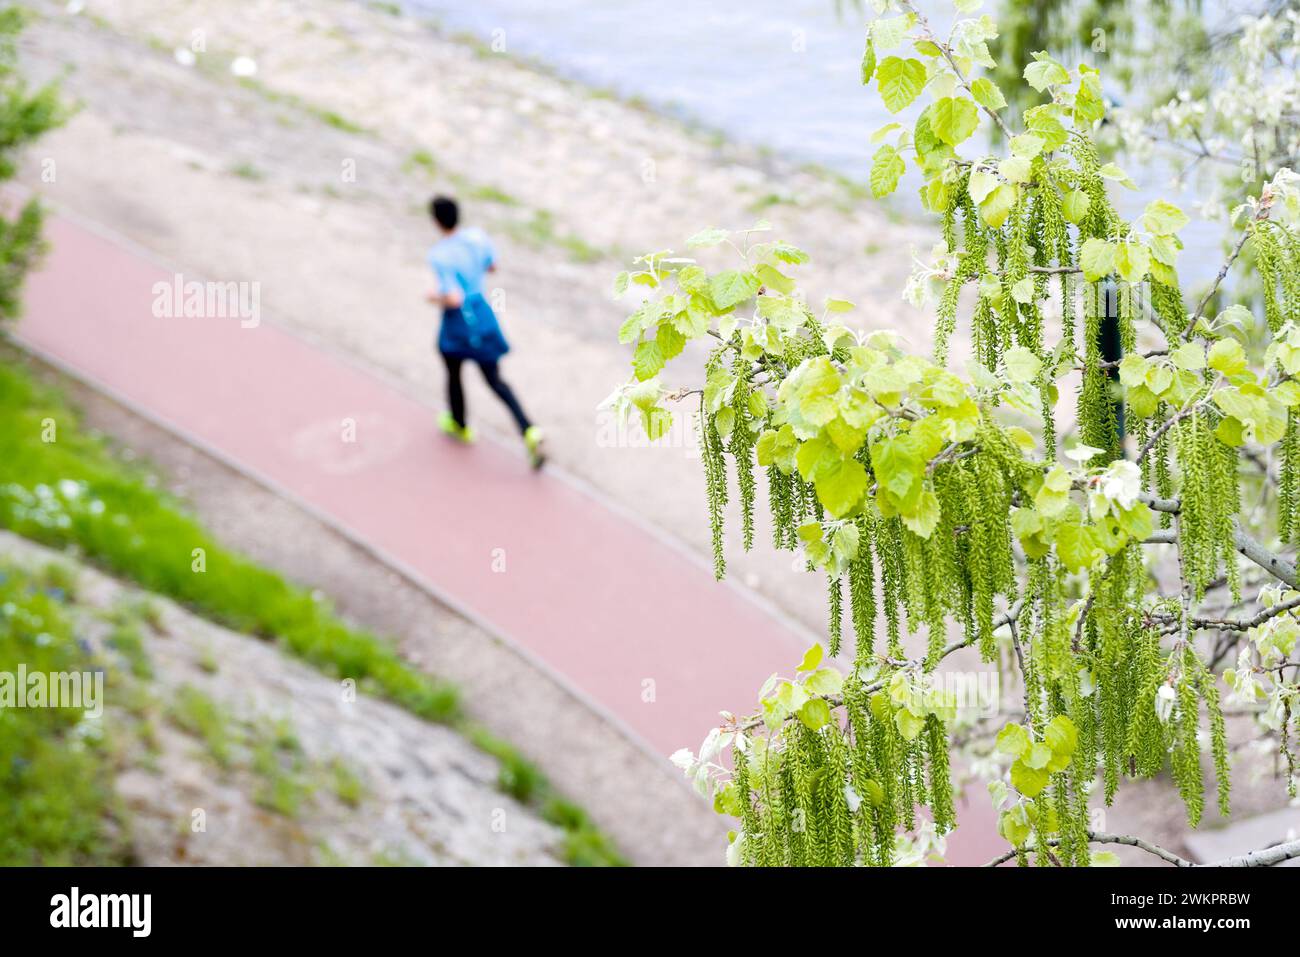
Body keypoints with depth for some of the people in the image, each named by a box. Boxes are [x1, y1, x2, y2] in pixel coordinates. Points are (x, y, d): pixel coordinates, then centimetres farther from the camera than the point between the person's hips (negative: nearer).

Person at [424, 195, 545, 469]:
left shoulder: (439, 256, -28)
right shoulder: (478, 237, -10)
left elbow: (454, 299, -30)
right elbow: (492, 266, 8)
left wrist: (436, 298, -11)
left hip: (457, 321, -5)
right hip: (483, 316, 5)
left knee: (453, 373, 25)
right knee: (494, 380, 15)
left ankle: (459, 425, 50)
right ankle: (529, 432, -3)